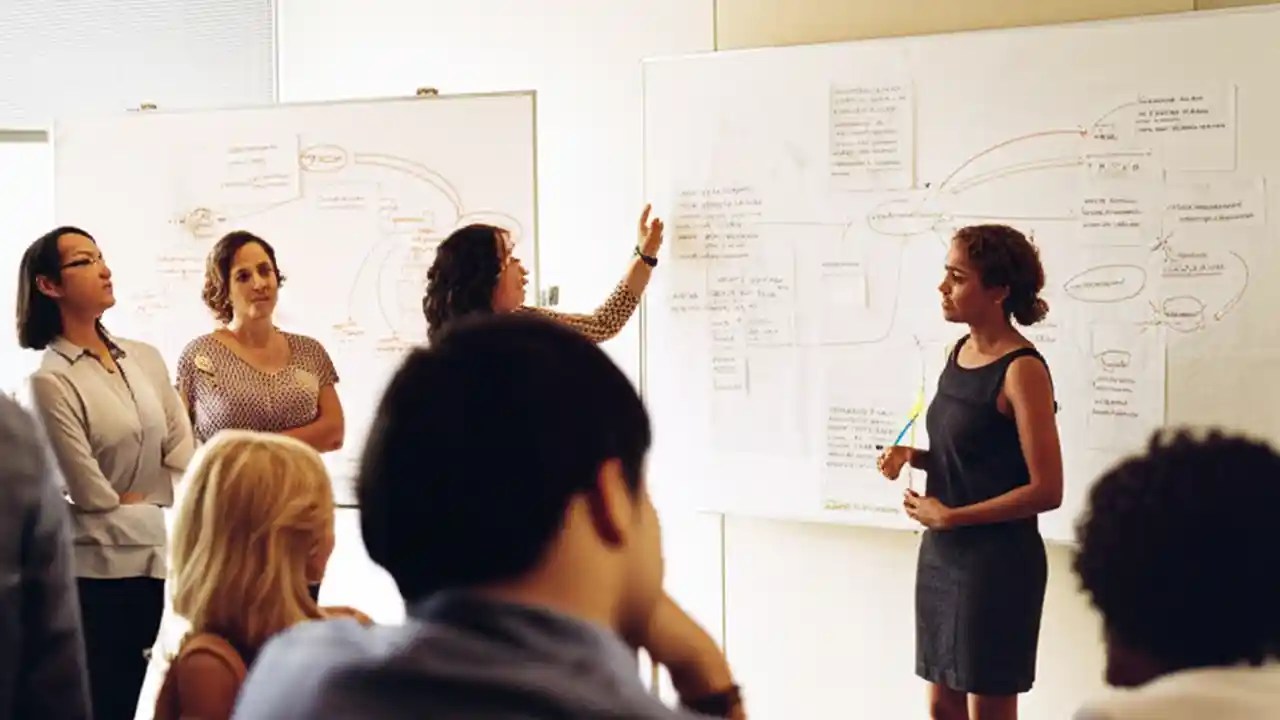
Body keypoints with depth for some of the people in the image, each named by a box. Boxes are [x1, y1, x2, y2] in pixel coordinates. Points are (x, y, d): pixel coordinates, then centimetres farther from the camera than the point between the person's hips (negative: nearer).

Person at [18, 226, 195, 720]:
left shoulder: (146, 359, 8)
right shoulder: (50, 381, -11)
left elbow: (182, 459, 4)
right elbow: (91, 495, -12)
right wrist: (151, 509, 1)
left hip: (159, 559, 5)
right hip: (96, 570, -5)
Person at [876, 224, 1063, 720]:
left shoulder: (1021, 370, -17)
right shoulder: (959, 353, 7)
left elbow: (1046, 490, -19)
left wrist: (948, 516, -16)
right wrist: (912, 456, 0)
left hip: (999, 561, -8)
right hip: (941, 554, 8)